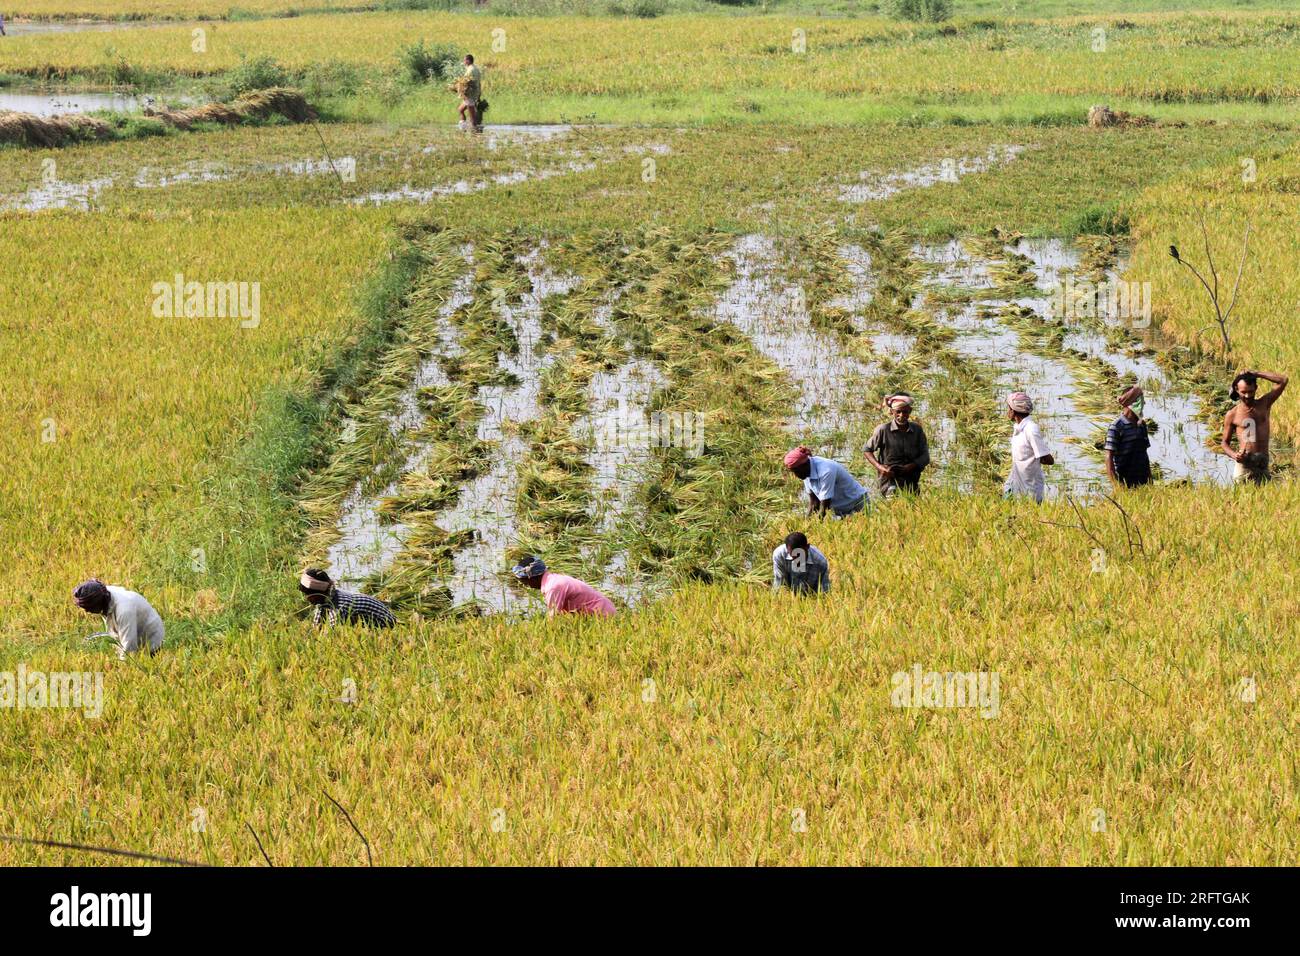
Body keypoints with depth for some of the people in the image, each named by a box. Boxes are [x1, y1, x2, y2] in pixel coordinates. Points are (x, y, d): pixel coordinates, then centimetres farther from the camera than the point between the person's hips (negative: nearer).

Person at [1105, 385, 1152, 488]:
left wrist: (1150, 480, 14)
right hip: (1126, 483, -6)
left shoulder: (1141, 425, 13)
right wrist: (1117, 486, -18)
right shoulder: (1116, 426, -9)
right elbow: (1109, 457, -12)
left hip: (1143, 481, 7)